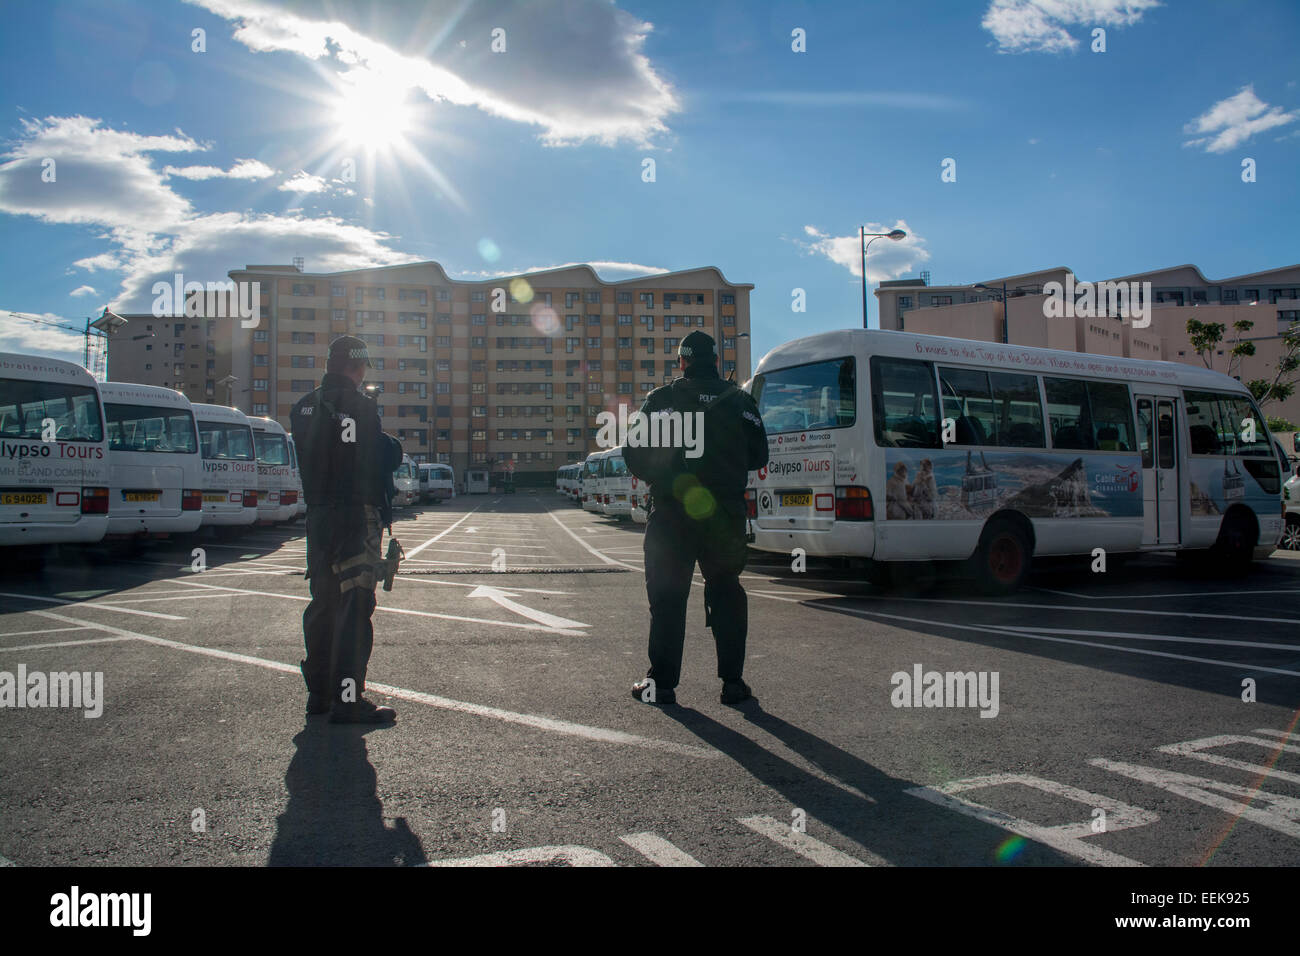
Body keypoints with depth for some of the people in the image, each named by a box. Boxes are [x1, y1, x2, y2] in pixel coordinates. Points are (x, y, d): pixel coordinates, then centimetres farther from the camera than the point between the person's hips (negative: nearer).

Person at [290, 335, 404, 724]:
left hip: (317, 516, 7)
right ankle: (347, 699, -3)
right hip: (356, 516, -7)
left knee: (323, 603, 15)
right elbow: (387, 456, -12)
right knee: (354, 607, -4)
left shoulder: (304, 407, 11)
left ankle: (319, 692, 23)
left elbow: (306, 459, 14)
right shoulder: (361, 405, -11)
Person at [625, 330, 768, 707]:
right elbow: (758, 456, 8)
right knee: (726, 593, 12)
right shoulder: (740, 401, 3)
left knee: (667, 596, 6)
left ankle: (662, 683, 8)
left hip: (671, 513, -2)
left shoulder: (660, 400, -3)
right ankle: (733, 681, 13)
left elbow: (635, 456, -4)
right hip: (726, 515, 2)